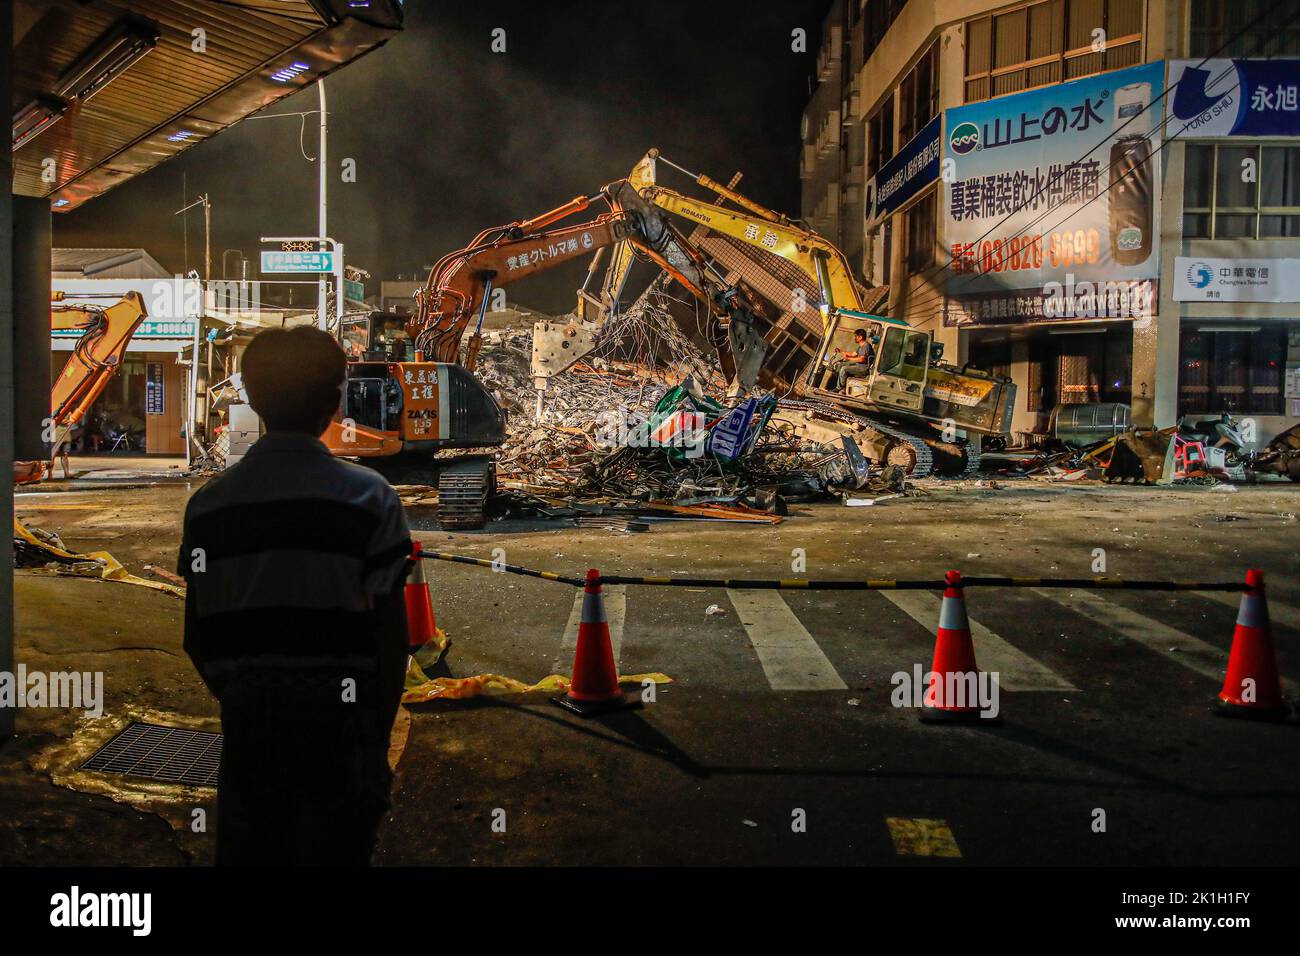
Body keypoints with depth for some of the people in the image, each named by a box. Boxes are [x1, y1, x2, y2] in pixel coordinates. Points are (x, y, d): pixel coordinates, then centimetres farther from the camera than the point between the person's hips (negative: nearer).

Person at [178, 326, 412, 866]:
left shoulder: (209, 503, 1)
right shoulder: (368, 498, -8)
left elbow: (196, 638, 5)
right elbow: (391, 634, -8)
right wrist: (379, 735, 3)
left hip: (248, 726, 3)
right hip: (338, 725, -3)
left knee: (246, 853, 16)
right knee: (335, 852, 8)